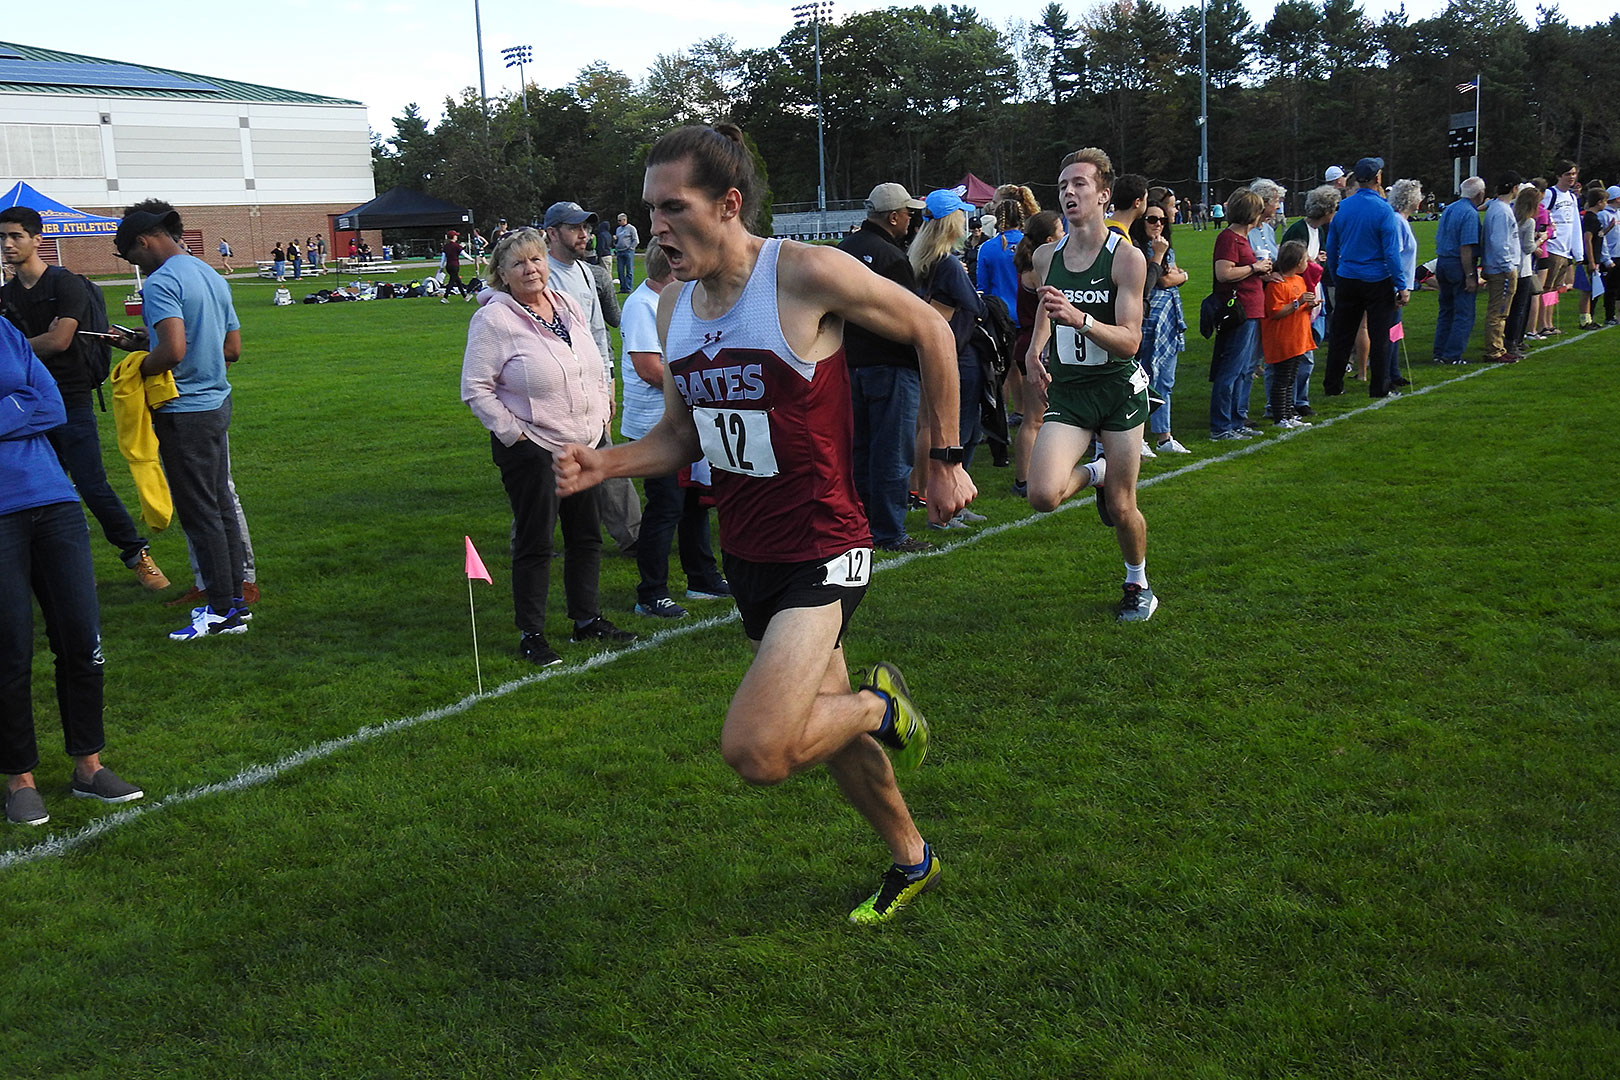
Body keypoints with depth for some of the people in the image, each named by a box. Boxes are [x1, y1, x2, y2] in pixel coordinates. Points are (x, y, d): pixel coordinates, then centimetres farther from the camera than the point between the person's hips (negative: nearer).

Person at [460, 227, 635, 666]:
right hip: (531, 449, -7)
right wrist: (512, 432, -15)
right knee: (534, 543, -1)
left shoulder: (567, 304, 8)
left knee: (587, 535, 14)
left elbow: (594, 365, 20)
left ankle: (587, 619, 29)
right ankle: (531, 635, 11)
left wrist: (601, 411, 12)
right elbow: (475, 390, -12)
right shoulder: (493, 319, -12)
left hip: (583, 444, 7)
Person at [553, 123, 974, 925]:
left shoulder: (806, 274, -17)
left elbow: (930, 332, -6)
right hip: (747, 555, 7)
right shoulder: (674, 308, 3)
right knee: (825, 729, 20)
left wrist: (944, 458, -2)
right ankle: (911, 861, 44)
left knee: (757, 753, -23)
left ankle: (881, 704, 8)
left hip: (821, 552, -7)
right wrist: (606, 464, -6)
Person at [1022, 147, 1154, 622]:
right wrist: (1034, 350, 7)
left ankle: (1138, 584, 33)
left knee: (1122, 507, 4)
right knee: (1043, 495, -18)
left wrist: (1080, 318, -33)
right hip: (1066, 390, 3)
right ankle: (1095, 473, 18)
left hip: (1119, 388, -3)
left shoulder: (1127, 258, -11)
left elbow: (1129, 341, -18)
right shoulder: (1046, 257, 3)